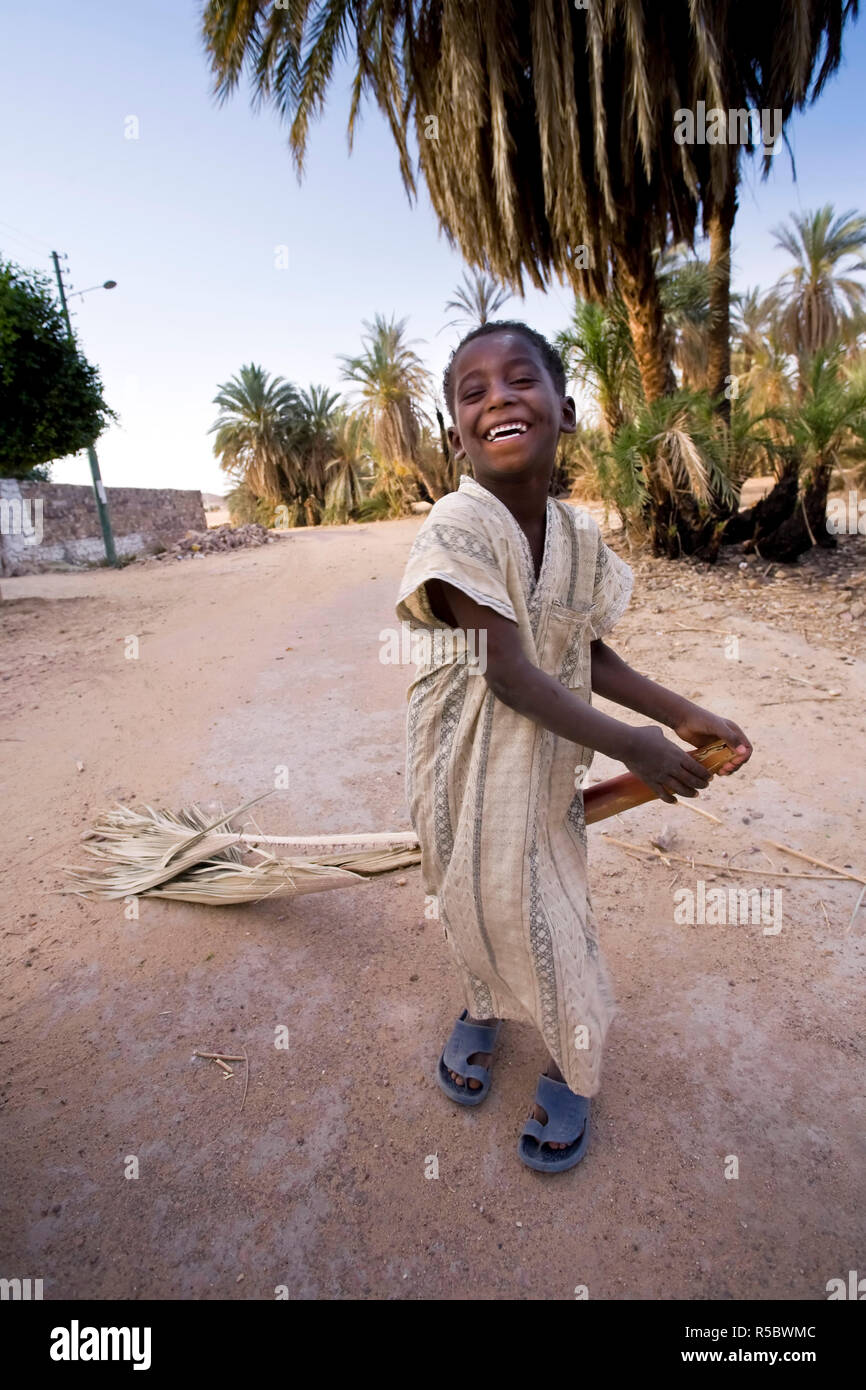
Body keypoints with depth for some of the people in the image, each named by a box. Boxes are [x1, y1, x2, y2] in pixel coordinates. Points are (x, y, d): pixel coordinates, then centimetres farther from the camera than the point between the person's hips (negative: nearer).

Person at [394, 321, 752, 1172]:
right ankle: (482, 1012, 53)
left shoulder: (579, 536, -4)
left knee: (552, 906, 15)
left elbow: (590, 657, 5)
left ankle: (570, 1067, 42)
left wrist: (682, 714, -4)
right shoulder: (458, 526, -23)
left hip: (548, 763, 4)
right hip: (471, 763, -3)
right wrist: (631, 747, -22)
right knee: (474, 894, 18)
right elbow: (509, 672, -26)